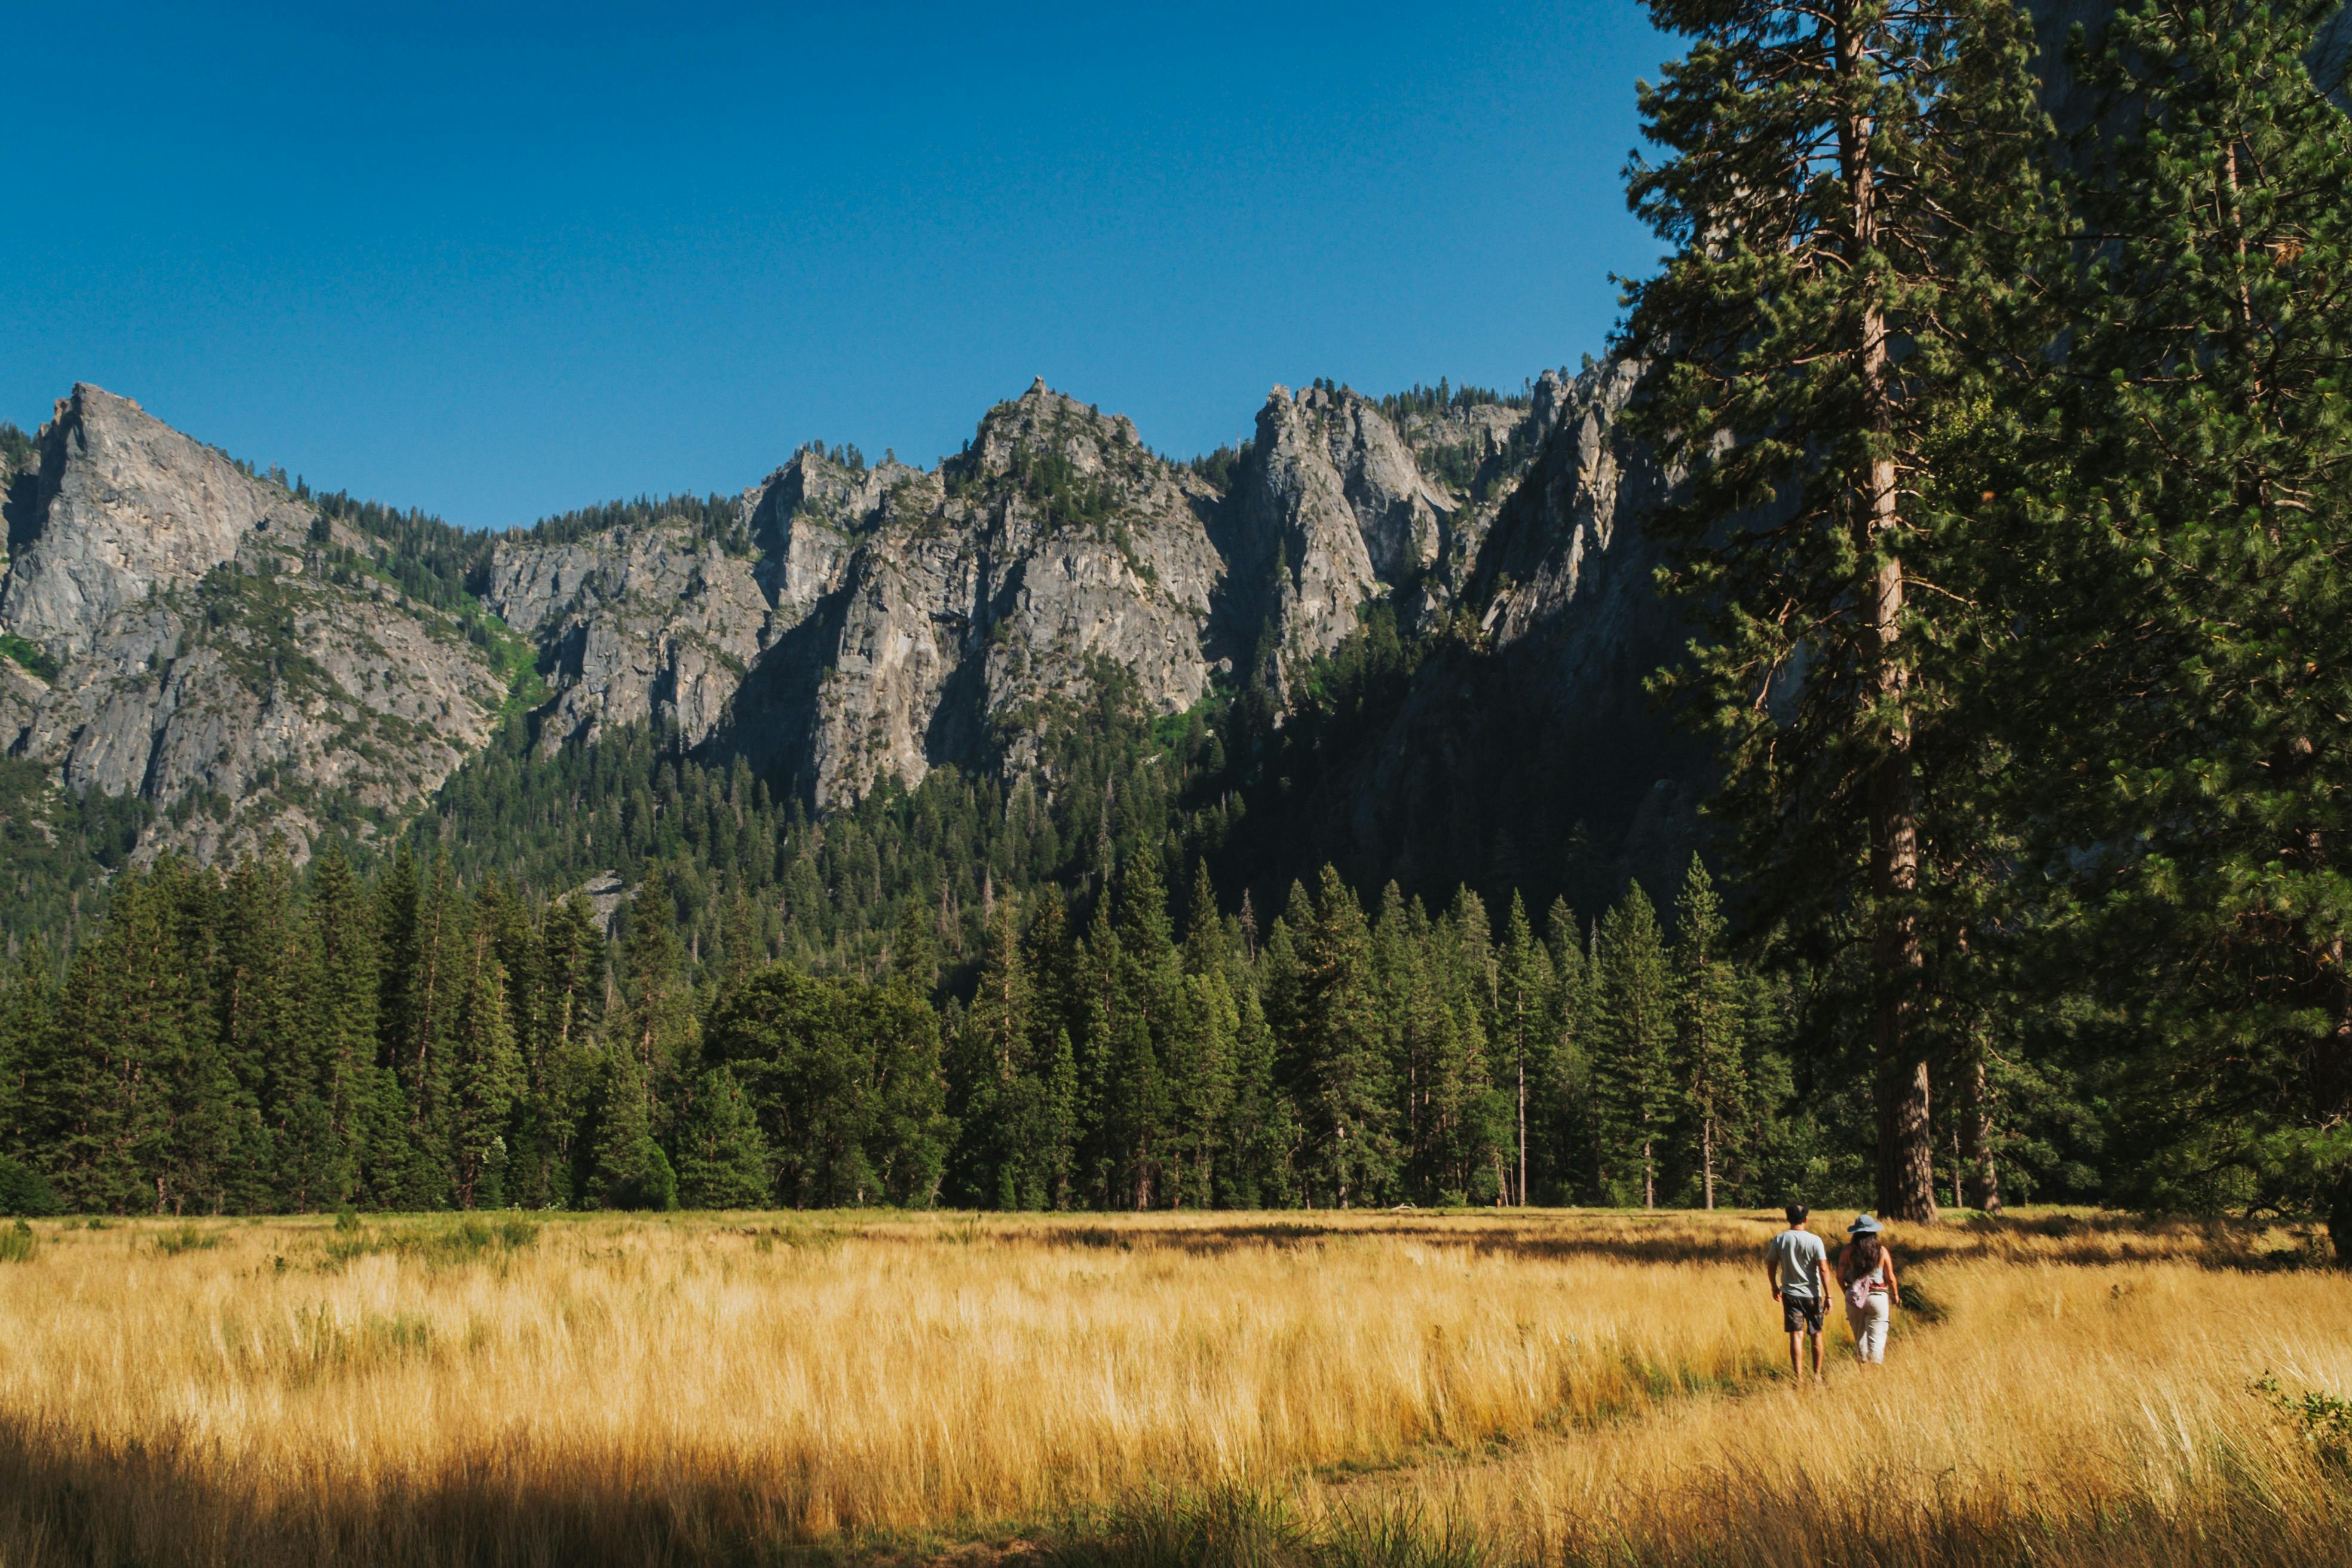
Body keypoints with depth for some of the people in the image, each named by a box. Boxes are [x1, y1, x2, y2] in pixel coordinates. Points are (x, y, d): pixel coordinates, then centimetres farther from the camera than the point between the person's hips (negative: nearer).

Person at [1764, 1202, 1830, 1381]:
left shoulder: (1779, 1240, -3)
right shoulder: (1814, 1240, -10)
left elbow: (1771, 1266, 4)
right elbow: (1824, 1270, -13)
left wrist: (1775, 1287, 20)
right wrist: (1828, 1296, -8)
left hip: (1790, 1294, 1)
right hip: (1812, 1294, -1)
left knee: (1796, 1336, 1)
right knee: (1816, 1335, 14)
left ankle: (1798, 1376, -6)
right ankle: (1817, 1375, 20)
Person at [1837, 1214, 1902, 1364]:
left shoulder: (1848, 1251, -5)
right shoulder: (1882, 1251, -6)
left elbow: (1840, 1276, -4)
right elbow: (1890, 1278, -2)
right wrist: (1895, 1295, 15)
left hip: (1854, 1297, 2)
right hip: (1877, 1296, -2)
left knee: (1859, 1335, 16)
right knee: (1876, 1336, 2)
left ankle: (1863, 1363, 23)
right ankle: (1875, 1364, -7)